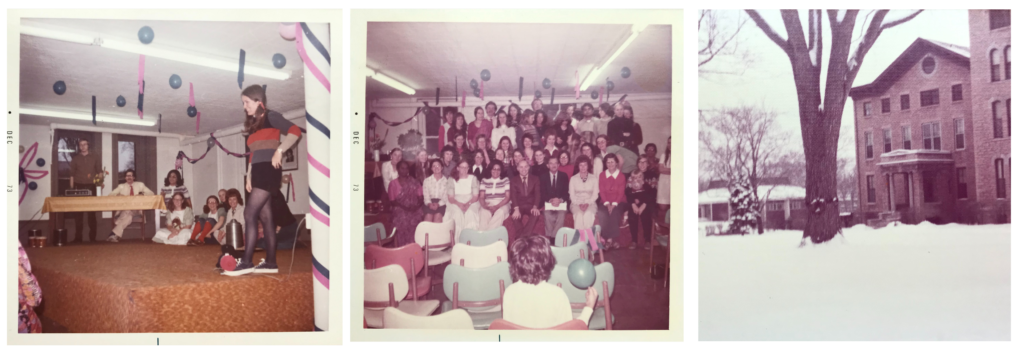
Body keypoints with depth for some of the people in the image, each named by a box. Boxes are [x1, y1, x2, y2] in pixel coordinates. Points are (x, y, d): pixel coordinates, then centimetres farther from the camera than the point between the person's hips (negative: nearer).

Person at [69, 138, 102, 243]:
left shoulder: (95, 157, 10)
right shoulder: (75, 158, 10)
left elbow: (99, 171, 9)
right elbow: (72, 174, 8)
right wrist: (71, 188, 2)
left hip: (91, 186, 0)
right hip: (79, 186, 0)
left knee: (91, 211, -1)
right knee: (78, 212, -2)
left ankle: (92, 236, 1)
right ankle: (78, 236, 1)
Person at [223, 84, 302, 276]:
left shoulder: (271, 117, -4)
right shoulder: (254, 124, 21)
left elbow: (295, 131, -18)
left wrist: (279, 151, -20)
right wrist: (249, 176, 15)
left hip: (268, 171, -9)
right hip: (258, 173, 9)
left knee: (250, 214, -14)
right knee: (265, 217, 5)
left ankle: (246, 262, -15)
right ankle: (271, 262, 5)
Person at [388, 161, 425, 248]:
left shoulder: (414, 181, 11)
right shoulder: (393, 183, 6)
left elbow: (420, 196, 8)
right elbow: (392, 200, 1)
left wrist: (417, 205, -11)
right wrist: (404, 207, -12)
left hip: (414, 211, 1)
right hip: (400, 211, -1)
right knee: (402, 229, -19)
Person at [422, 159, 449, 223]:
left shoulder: (446, 181, 12)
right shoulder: (427, 180, 16)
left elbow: (446, 196, 3)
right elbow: (426, 195, 7)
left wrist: (438, 204, -15)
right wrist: (429, 203, -15)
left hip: (441, 203, -1)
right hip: (430, 202, 1)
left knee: (438, 216, -30)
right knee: (428, 216, -29)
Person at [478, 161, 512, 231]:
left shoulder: (505, 180, 12)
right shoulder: (484, 181, 16)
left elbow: (508, 197, 4)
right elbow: (481, 197, 9)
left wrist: (497, 206, -14)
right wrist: (484, 205, -16)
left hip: (502, 205, -1)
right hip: (488, 204, 1)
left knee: (500, 212, -38)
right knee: (483, 213, -36)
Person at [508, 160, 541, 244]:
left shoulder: (535, 179, 13)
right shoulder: (514, 180, 12)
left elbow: (537, 194, 0)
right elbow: (514, 195, -3)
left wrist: (535, 207, -20)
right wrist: (516, 209, -22)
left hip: (531, 205, 0)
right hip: (519, 205, 0)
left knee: (536, 214, -34)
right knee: (515, 216, -34)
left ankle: (523, 237, -34)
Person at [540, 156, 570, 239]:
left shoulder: (564, 176, 12)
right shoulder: (543, 177, 11)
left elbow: (566, 193, 4)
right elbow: (542, 194, 3)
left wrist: (560, 200, -16)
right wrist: (551, 200, -16)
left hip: (561, 203, 0)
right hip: (548, 203, 0)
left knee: (561, 214, -31)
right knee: (547, 214, -31)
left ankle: (556, 238, -29)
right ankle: (548, 238, -26)